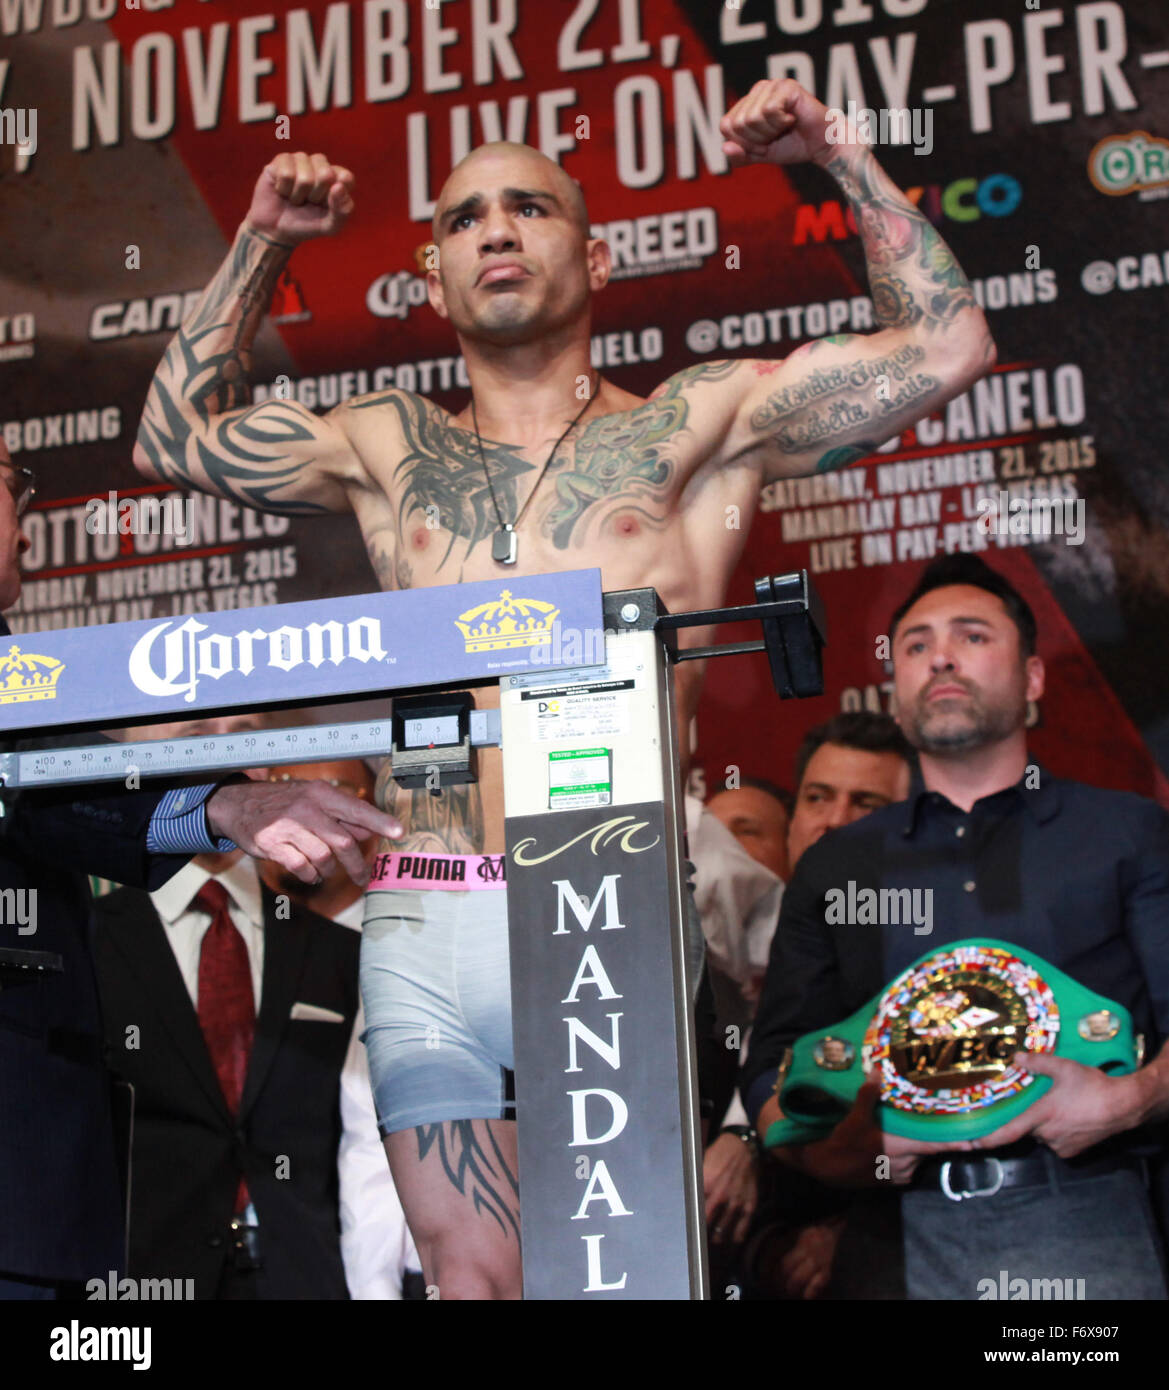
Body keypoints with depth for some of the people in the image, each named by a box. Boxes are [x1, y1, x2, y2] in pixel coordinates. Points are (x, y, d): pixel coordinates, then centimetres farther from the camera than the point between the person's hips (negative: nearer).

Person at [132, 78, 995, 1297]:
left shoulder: (691, 427, 10)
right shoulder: (388, 450, 18)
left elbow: (946, 346, 8)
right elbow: (176, 434, 28)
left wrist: (838, 155, 8)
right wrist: (262, 242, 24)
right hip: (421, 934, 3)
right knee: (470, 1279, 2)